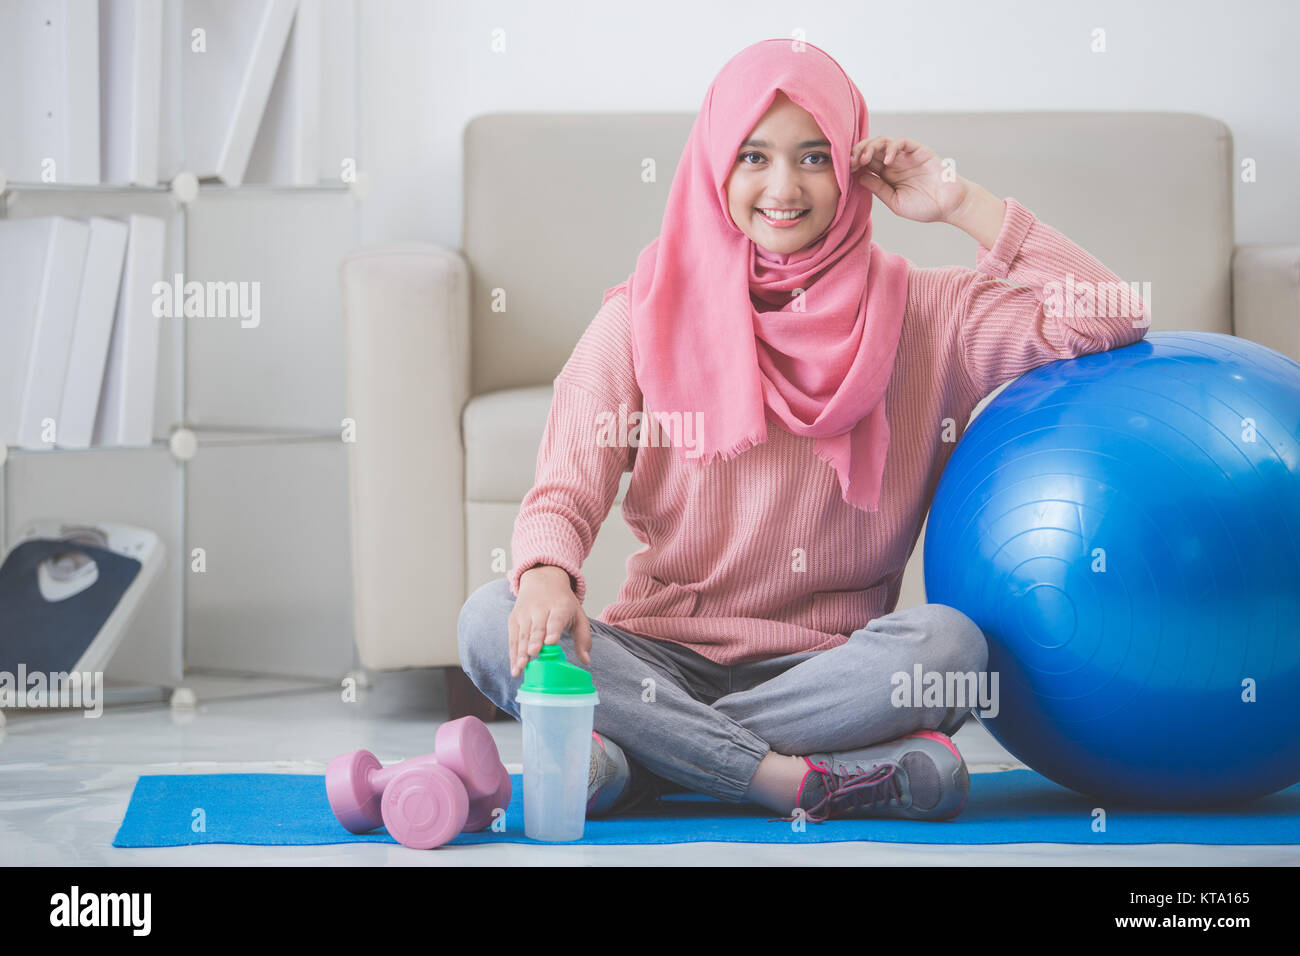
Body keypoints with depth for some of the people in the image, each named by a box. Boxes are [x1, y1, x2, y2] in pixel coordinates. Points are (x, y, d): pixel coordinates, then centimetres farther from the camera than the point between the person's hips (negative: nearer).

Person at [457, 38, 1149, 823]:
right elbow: (568, 486, -5)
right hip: (661, 661, 1)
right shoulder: (647, 314, 4)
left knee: (947, 641, -32)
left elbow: (1112, 321, -5)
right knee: (494, 620, -26)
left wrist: (962, 205, -6)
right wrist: (548, 577, -29)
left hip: (828, 669, 0)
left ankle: (621, 763, -27)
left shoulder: (919, 313, 4)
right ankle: (796, 780, -31)